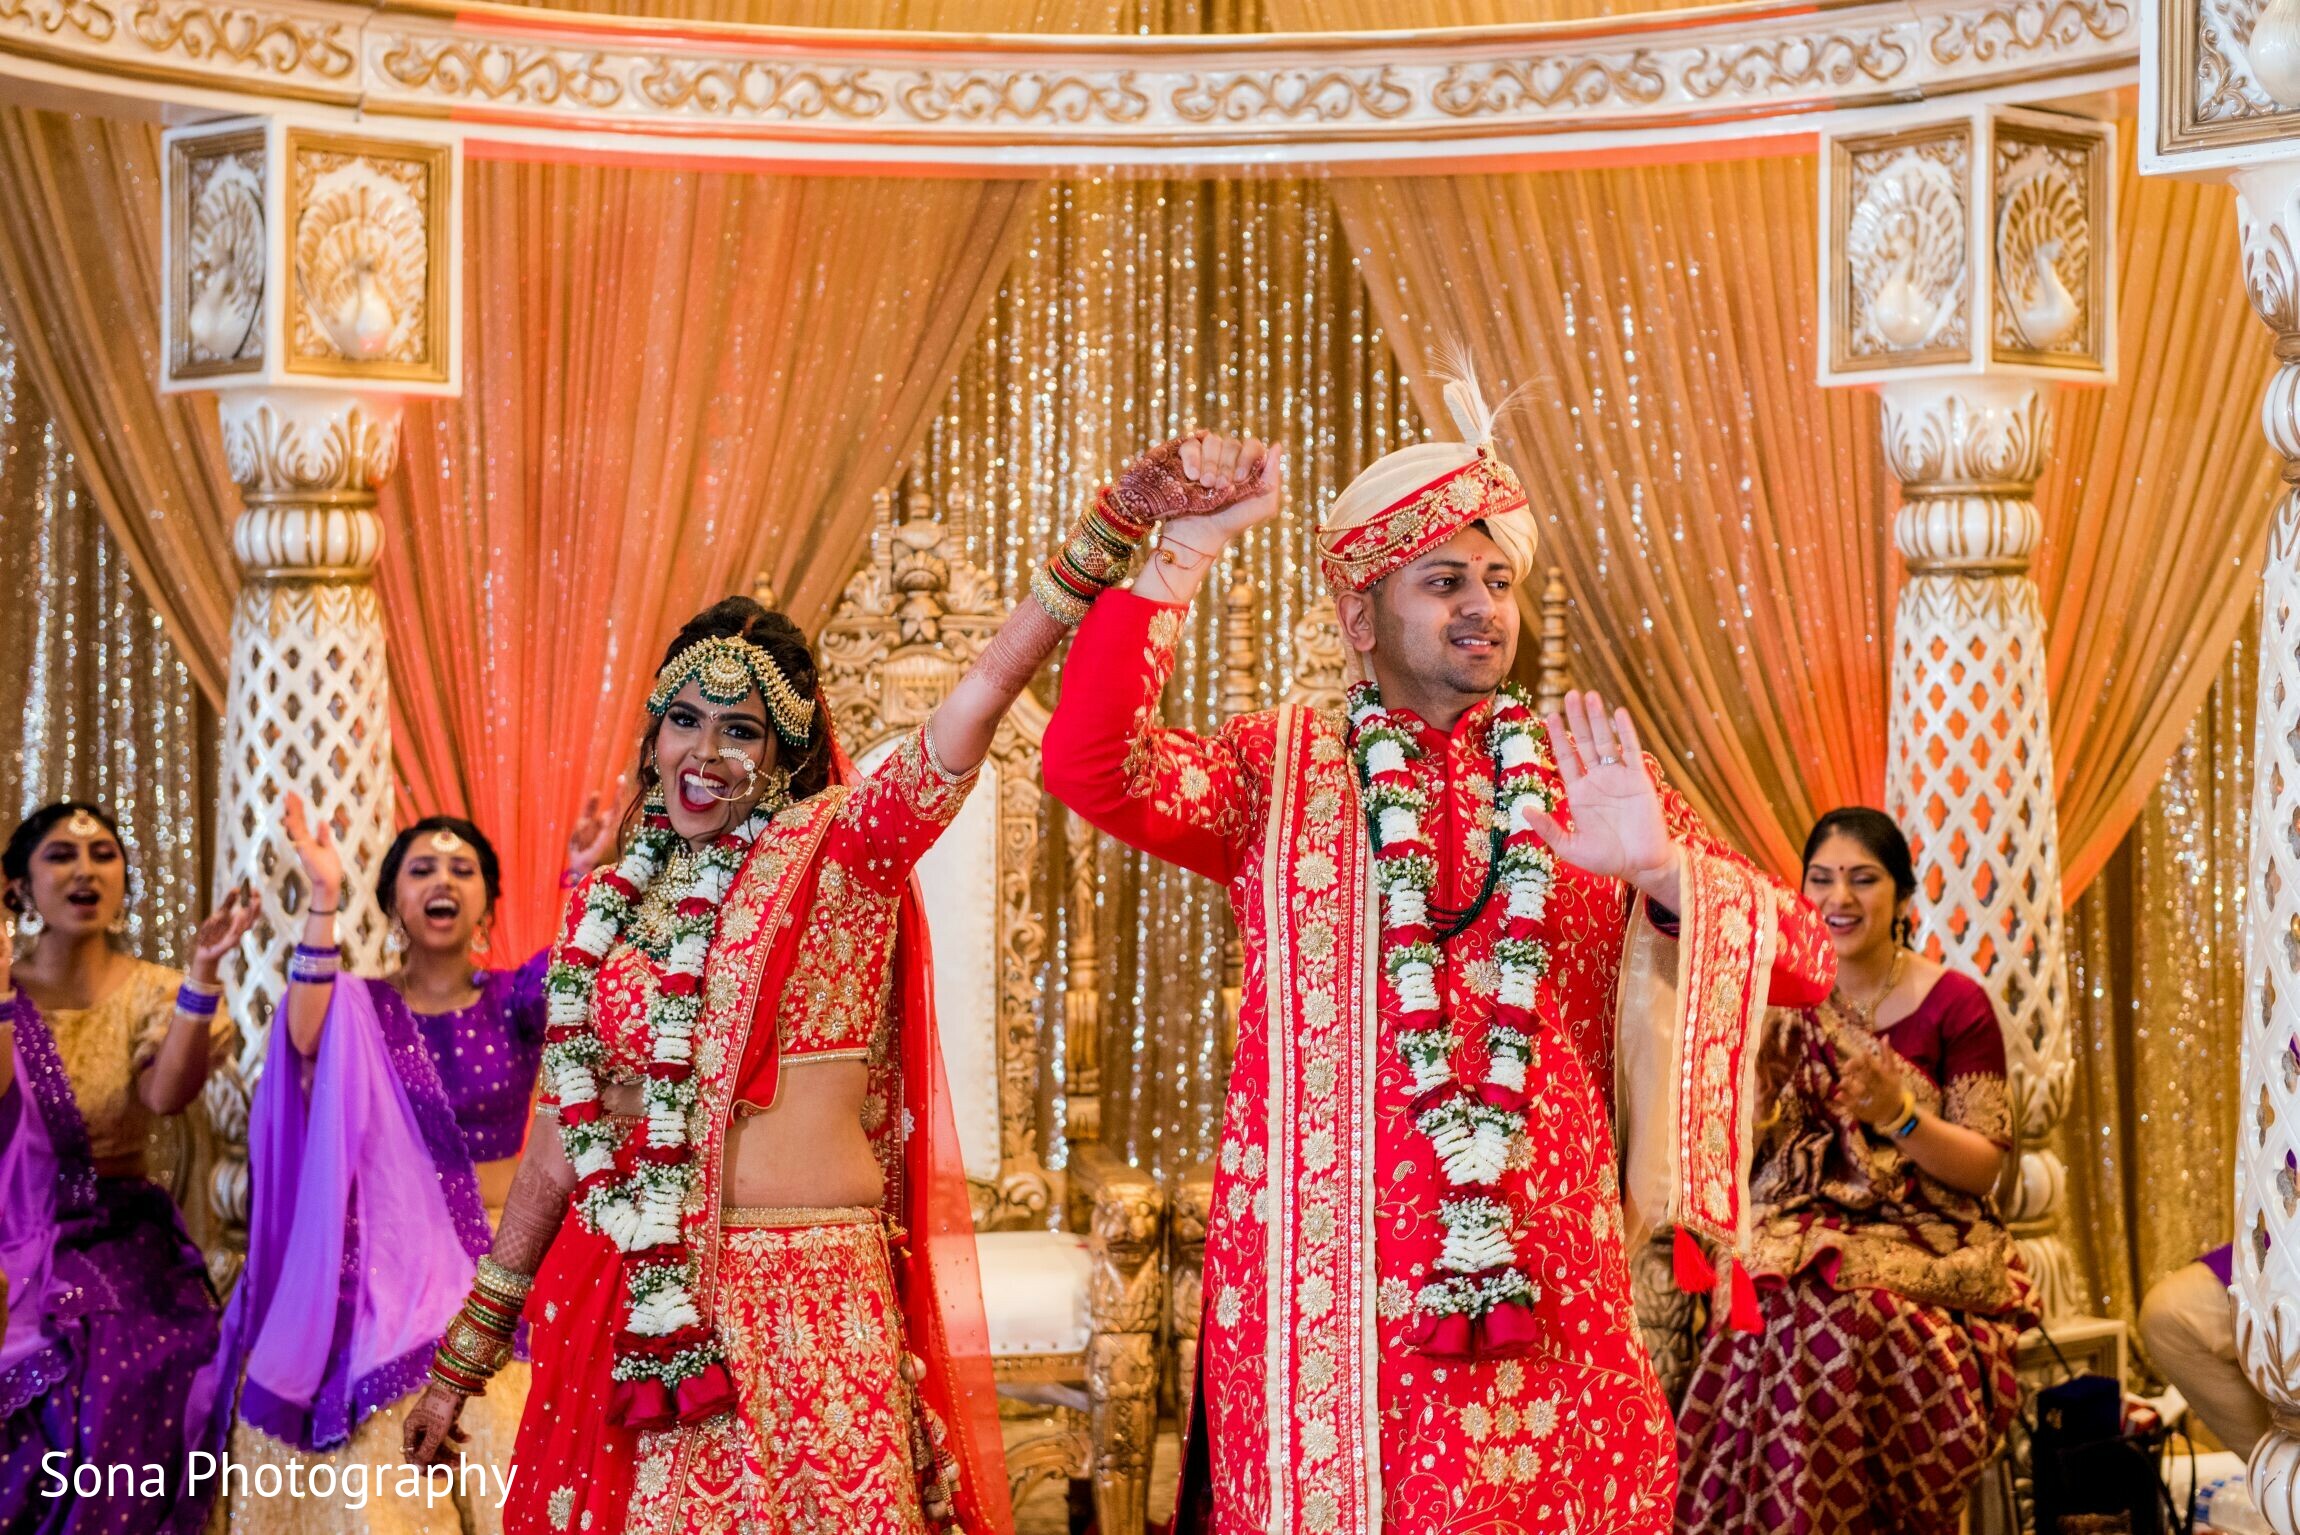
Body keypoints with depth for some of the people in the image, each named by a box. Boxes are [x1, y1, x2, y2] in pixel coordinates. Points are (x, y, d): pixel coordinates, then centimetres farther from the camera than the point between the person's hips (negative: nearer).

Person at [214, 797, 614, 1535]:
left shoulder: (511, 998, 5)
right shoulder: (361, 1004, 4)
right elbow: (307, 1040, -19)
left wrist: (582, 883, -31)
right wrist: (323, 897, -24)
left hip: (496, 1260, 1)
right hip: (391, 1262, 0)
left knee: (502, 1448, -14)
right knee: (386, 1456, -11)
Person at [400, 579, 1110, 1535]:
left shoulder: (840, 852, 0)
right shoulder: (608, 913, 11)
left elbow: (988, 682, -14)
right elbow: (562, 1146, 15)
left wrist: (1111, 525, -22)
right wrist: (462, 1356, 17)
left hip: (803, 1307, -3)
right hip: (626, 1312, 3)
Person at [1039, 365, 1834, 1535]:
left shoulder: (1591, 779, 11)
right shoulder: (1275, 771, 8)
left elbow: (1802, 958, 3)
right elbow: (1089, 767, -10)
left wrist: (1662, 870, -16)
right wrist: (1182, 555, -10)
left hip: (1539, 1275, 2)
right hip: (1321, 1279, -1)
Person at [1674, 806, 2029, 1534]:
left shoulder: (1956, 1004, 1)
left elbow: (1982, 1168, -1)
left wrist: (1900, 1116, -17)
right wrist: (1758, 1087, -8)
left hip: (1920, 1241, -2)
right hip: (1797, 1230, 3)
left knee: (1848, 1316, -35)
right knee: (1776, 1307, -32)